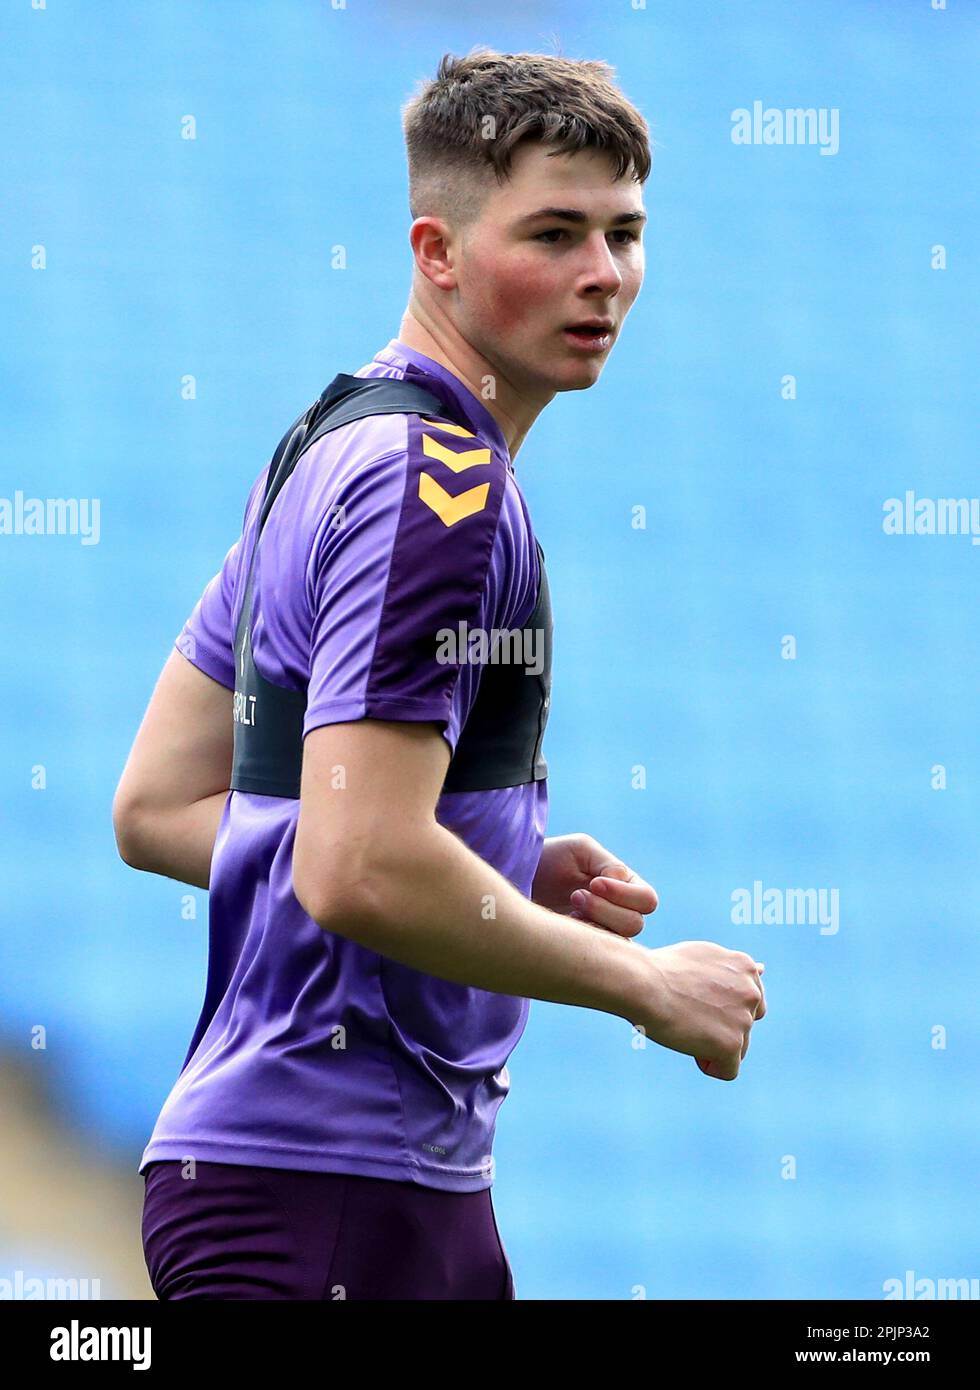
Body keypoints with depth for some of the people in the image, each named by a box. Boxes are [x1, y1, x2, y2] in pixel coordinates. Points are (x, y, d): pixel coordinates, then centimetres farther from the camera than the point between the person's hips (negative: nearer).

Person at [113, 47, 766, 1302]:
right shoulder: (442, 489, -16)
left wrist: (515, 876, 11)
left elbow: (155, 807, 17)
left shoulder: (332, 446, 15)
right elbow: (359, 870, -26)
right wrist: (643, 984, -13)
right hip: (323, 1196, -10)